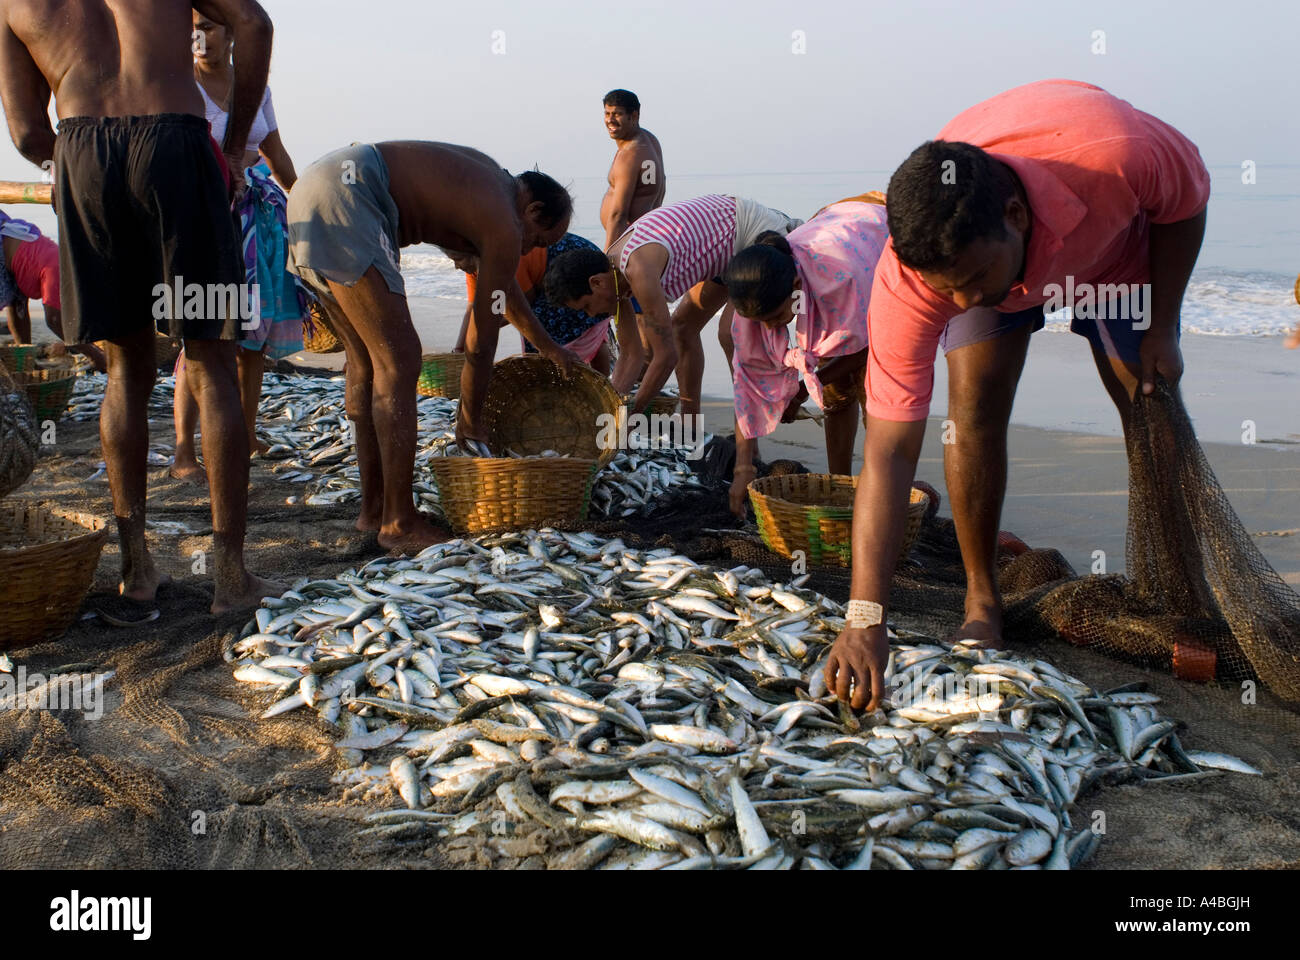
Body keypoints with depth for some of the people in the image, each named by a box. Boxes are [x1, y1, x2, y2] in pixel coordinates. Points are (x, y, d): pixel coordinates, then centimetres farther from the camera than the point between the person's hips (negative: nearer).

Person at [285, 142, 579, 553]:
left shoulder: (491, 180, 24)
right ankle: (399, 523, -3)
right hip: (342, 199, -11)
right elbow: (480, 341, 0)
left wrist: (546, 345, 50)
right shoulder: (506, 227, -4)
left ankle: (373, 507, 21)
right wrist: (469, 422, 13)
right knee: (399, 360, -8)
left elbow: (502, 283, 39)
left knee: (366, 359, 15)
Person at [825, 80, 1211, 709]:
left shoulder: (1122, 154, -46)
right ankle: (981, 596, -3)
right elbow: (889, 451, -43)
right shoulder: (908, 278, -42)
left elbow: (1186, 203, -19)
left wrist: (1162, 328, -16)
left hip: (1114, 247, 1)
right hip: (995, 259, 0)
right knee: (974, 405, -21)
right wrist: (865, 620, -47)